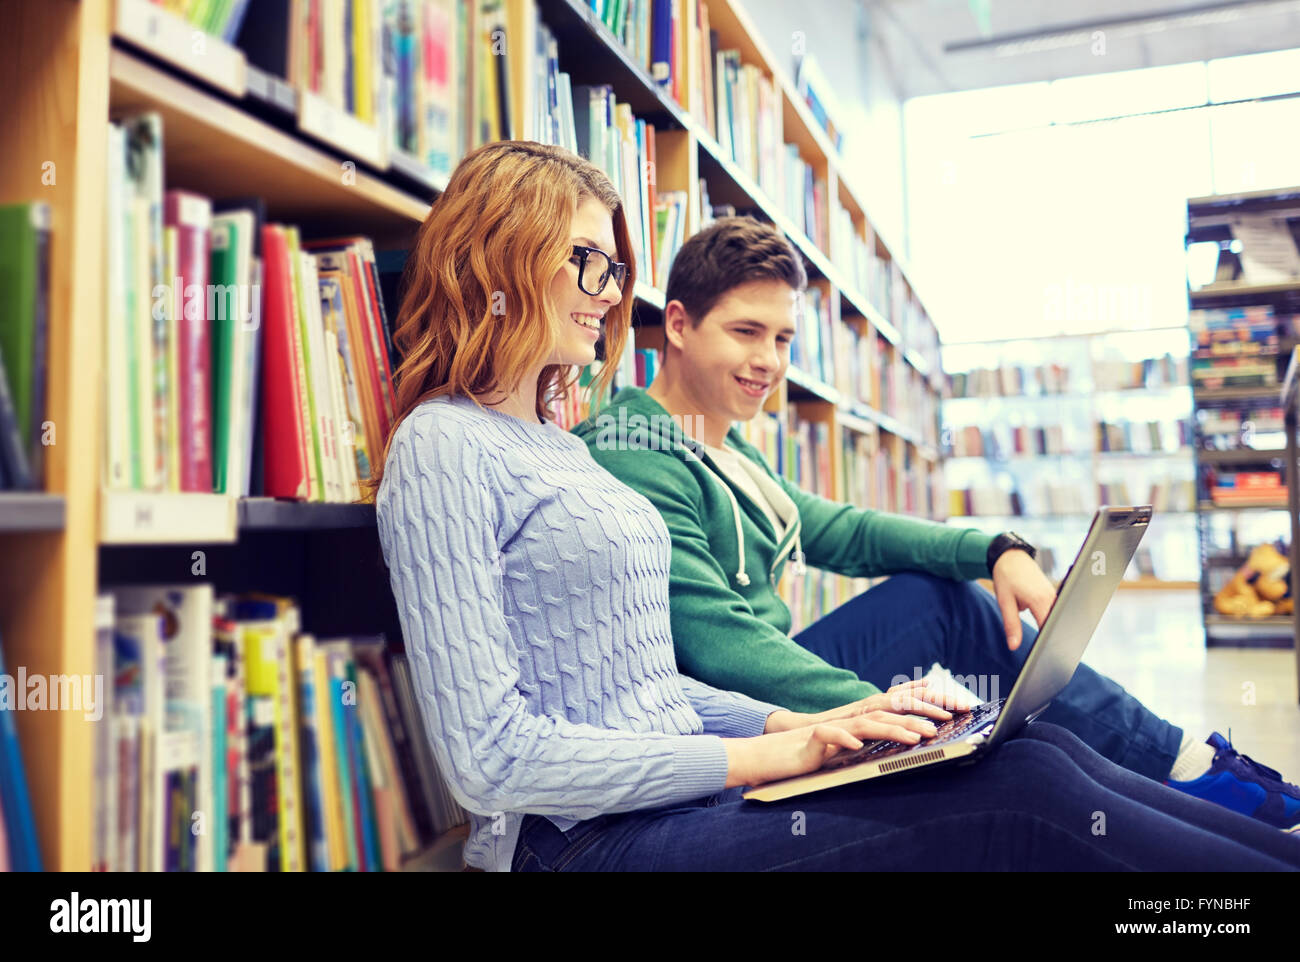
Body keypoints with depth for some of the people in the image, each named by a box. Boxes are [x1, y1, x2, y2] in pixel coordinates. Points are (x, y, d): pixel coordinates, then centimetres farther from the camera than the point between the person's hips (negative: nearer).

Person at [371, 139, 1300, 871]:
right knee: (1021, 803, -17)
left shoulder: (557, 443, 16)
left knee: (1040, 751, -5)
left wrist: (799, 723, 4)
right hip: (591, 839, -8)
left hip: (672, 786, 8)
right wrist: (767, 755, -17)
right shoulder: (445, 449, -12)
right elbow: (494, 754, -19)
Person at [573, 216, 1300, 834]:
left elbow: (839, 530, 12)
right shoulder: (636, 461, -20)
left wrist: (996, 550, -3)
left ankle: (1192, 767, 15)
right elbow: (715, 637, -29)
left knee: (947, 595, 6)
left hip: (766, 683, 10)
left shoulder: (726, 449, 13)